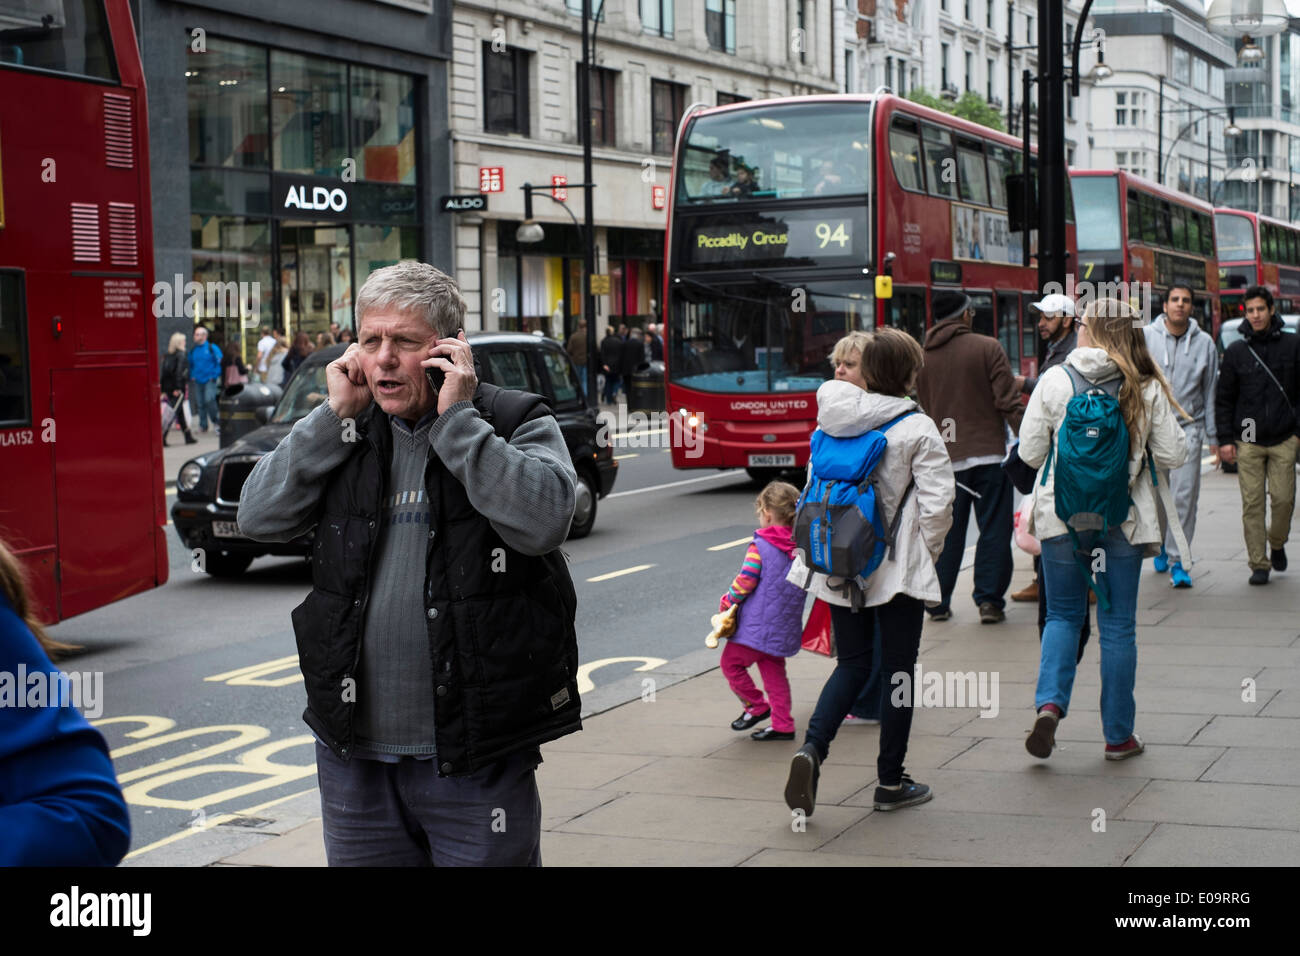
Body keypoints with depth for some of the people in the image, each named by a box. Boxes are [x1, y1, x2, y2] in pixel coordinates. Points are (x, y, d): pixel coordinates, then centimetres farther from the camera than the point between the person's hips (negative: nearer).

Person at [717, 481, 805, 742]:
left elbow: (745, 581, -16)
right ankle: (782, 725, 13)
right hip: (786, 627, 7)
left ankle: (756, 706, 16)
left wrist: (727, 601, 0)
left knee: (731, 663, 11)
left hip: (757, 625, -7)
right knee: (774, 672, 15)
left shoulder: (760, 546, -14)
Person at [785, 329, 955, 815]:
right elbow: (937, 502, -15)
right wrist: (927, 550, 2)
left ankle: (812, 748, -7)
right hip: (897, 569, -4)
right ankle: (891, 783, 15)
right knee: (898, 672, 8)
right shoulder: (917, 429, -13)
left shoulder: (834, 419, 1)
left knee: (851, 663, 16)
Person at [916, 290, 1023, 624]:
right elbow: (1008, 402, -8)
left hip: (944, 459, 3)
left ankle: (938, 601, 12)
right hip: (988, 453, -3)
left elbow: (920, 410, 10)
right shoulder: (987, 348, -5)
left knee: (946, 532, 10)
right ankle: (989, 601, 3)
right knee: (993, 530, 4)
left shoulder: (921, 357, 4)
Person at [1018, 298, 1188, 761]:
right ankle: (1118, 735, 14)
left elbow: (1030, 452, -4)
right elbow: (1172, 456, -2)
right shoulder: (1148, 389, -5)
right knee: (1118, 624, 9)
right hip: (1123, 518, 0)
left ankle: (1049, 702, -7)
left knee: (1063, 615, 15)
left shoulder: (1054, 381, -6)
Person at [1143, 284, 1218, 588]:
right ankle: (1161, 543, 34)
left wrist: (1213, 434, 8)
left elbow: (1210, 391, 10)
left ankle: (1178, 561, -3)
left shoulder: (1204, 343, 5)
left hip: (1188, 426, 0)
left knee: (1184, 495, -8)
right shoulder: (1145, 336, 1)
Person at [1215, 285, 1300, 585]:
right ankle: (1258, 563, 3)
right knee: (1252, 503, -3)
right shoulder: (1235, 352, 6)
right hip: (1248, 440, 0)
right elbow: (1223, 399, 8)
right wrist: (1225, 439, 1)